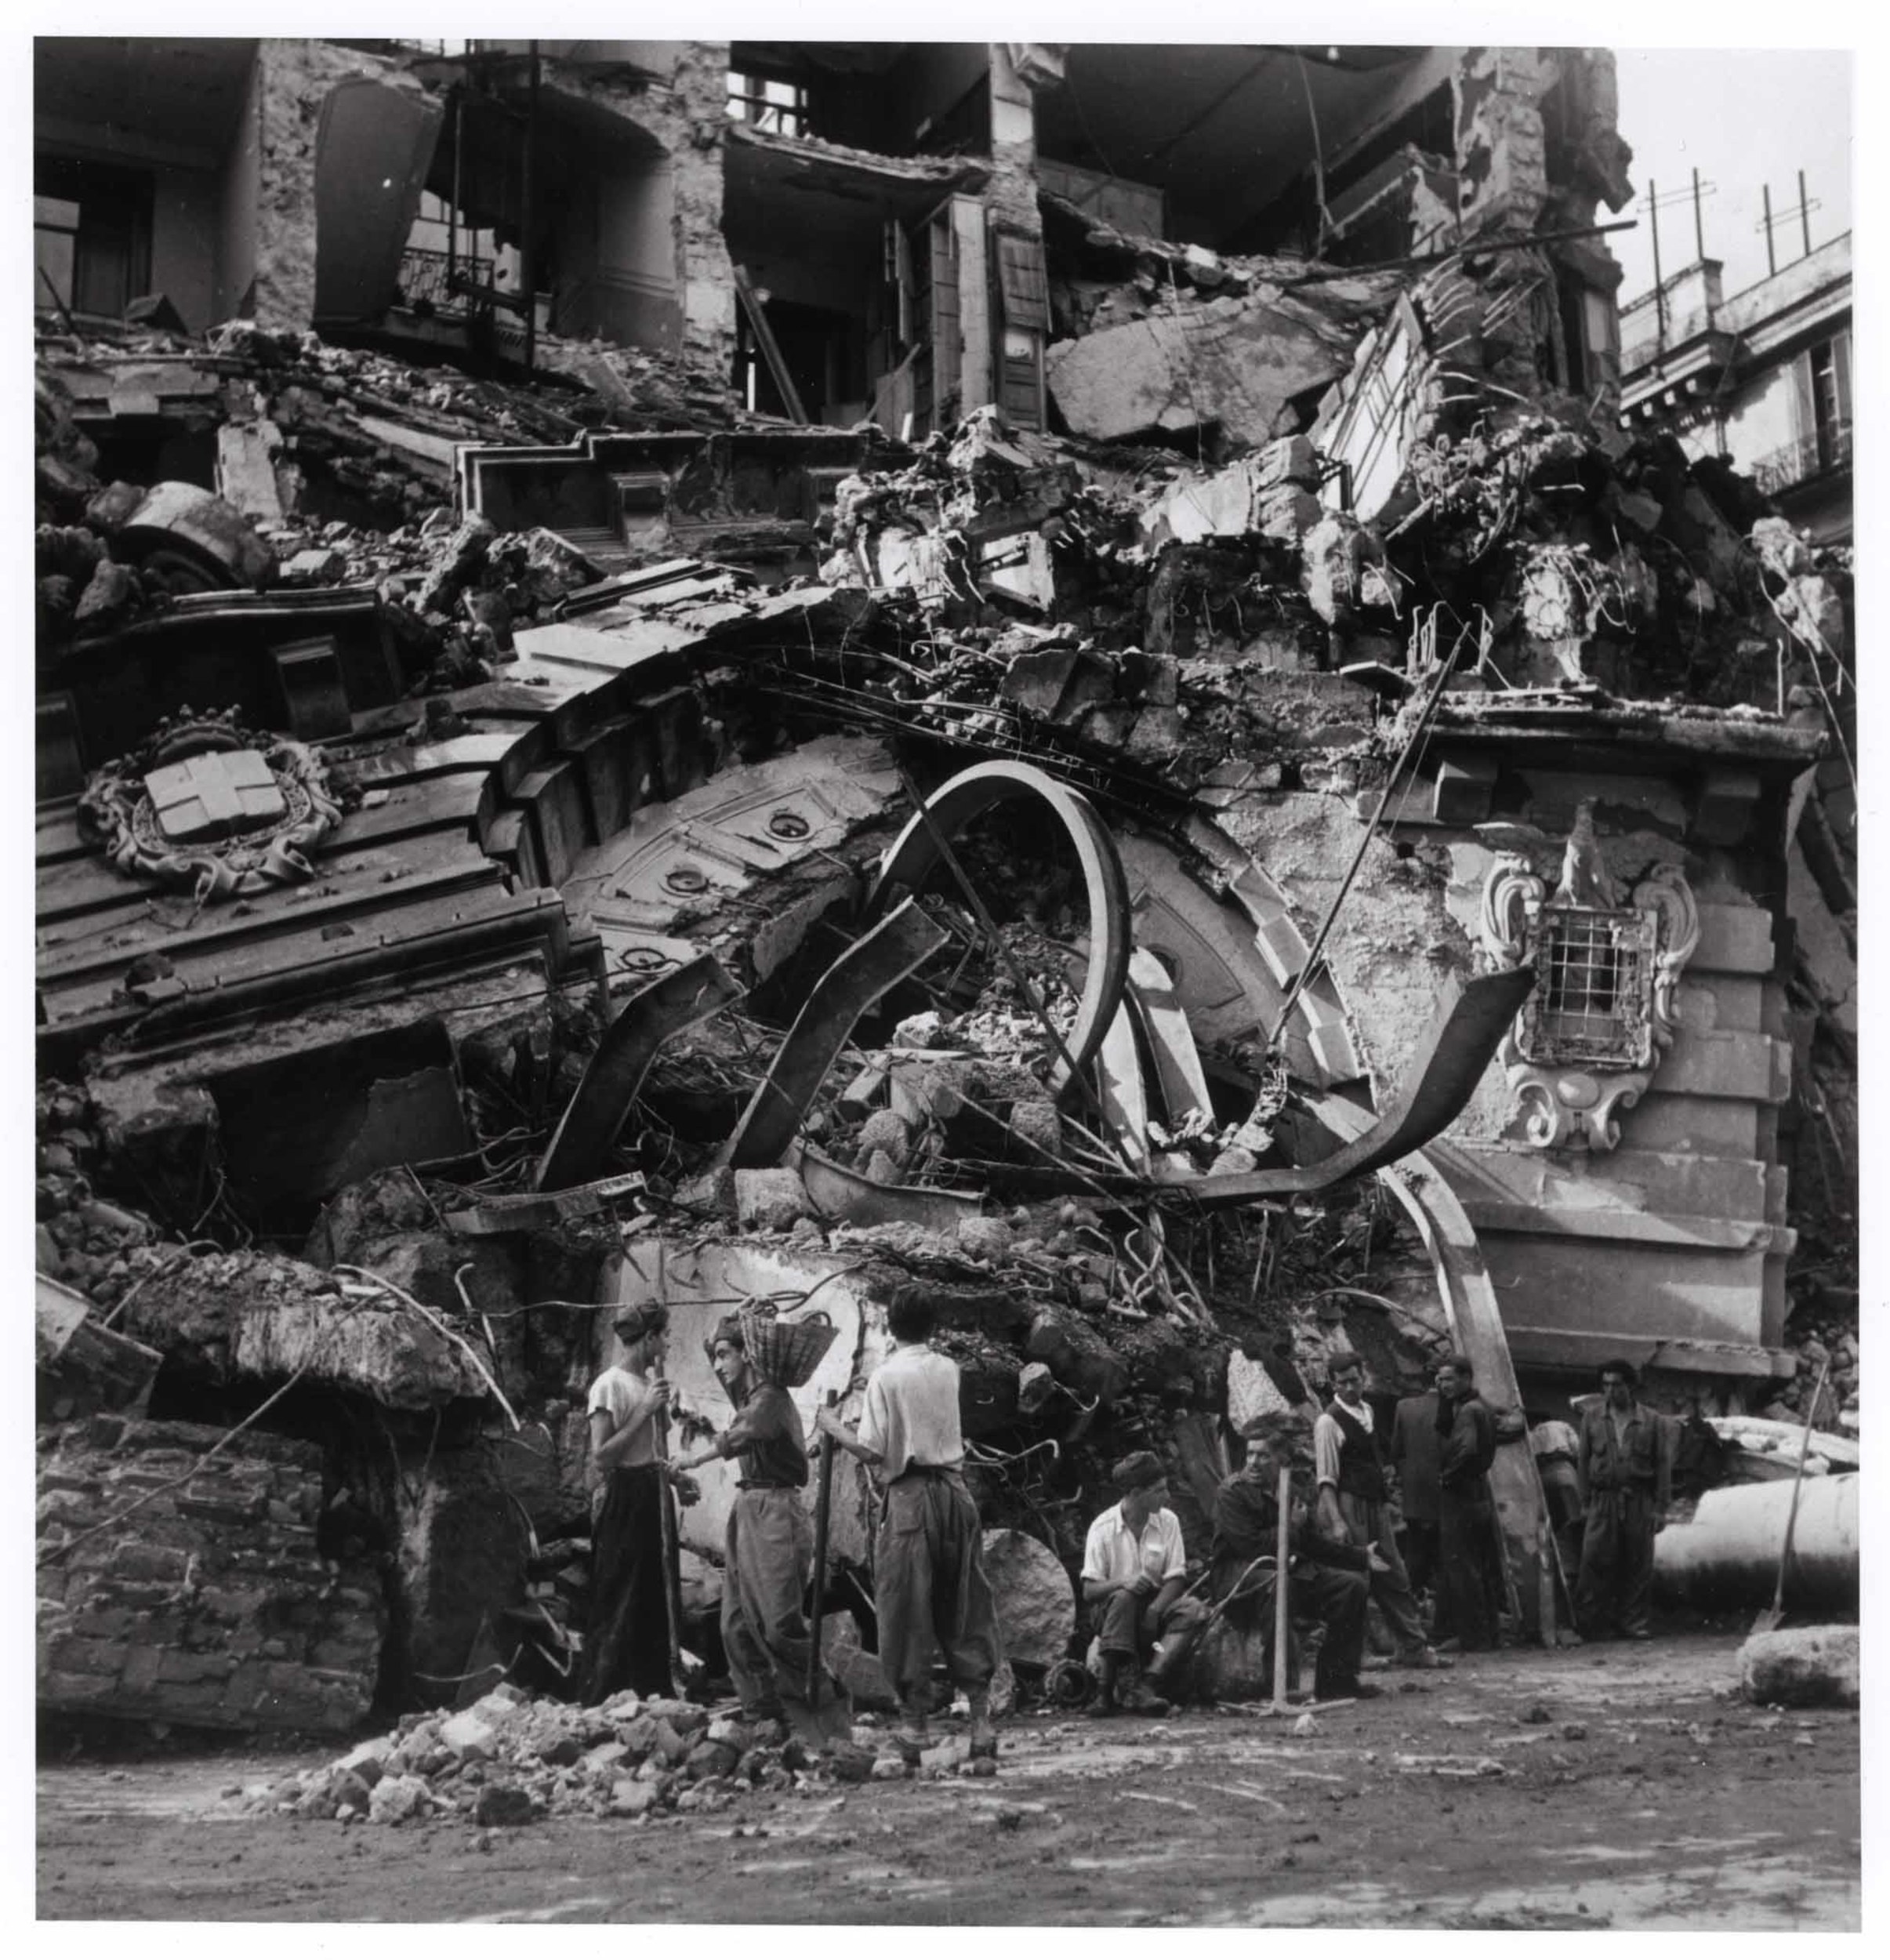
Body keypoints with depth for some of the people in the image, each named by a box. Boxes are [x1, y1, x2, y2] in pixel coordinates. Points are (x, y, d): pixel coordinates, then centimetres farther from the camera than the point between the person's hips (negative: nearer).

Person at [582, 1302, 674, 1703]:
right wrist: (645, 1409, -21)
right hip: (621, 1498, -8)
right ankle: (603, 1702, 4)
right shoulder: (609, 1385, -14)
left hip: (648, 1494, 8)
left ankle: (651, 1691, 25)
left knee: (650, 1599, 15)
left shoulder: (648, 1379, 9)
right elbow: (601, 1457, -20)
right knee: (617, 1605, -3)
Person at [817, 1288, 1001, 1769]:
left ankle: (914, 1726, 5)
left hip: (910, 1496, -4)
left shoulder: (886, 1375, -7)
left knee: (907, 1612, 3)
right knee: (966, 1608, 9)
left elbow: (873, 1453, -10)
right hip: (955, 1491, 4)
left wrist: (835, 1429, 6)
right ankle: (981, 1719, 6)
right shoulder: (949, 1369, 7)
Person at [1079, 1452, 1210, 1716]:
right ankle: (1126, 1685, -36)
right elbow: (1089, 1592, -12)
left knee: (1194, 1610, -26)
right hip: (1112, 1614, -3)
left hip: (1156, 1603, 3)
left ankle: (1147, 1685, -36)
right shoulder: (1103, 1527, -8)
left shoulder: (1168, 1521, 1)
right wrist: (1122, 1582, -33)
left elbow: (1177, 1579, -4)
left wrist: (1154, 1610, -24)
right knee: (1122, 1598, -35)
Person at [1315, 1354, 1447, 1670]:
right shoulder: (1329, 1421, -12)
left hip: (1376, 1505, 8)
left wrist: (1385, 1472, 10)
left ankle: (1414, 1648, 17)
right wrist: (1336, 1521, -25)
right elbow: (1325, 1478, -17)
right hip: (1349, 1505, -8)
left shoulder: (1367, 1410, 12)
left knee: (1395, 1578, 10)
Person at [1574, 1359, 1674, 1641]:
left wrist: (1661, 1507, -1)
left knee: (1638, 1565, 2)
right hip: (1603, 1500, 0)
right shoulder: (1592, 1419, 10)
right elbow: (1583, 1461, 11)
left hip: (1640, 1501, 0)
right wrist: (1585, 1500, 4)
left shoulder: (1652, 1422, 5)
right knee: (1595, 1560, -7)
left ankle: (1632, 1623, 12)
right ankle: (1586, 1623, -3)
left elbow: (1663, 1465, 5)